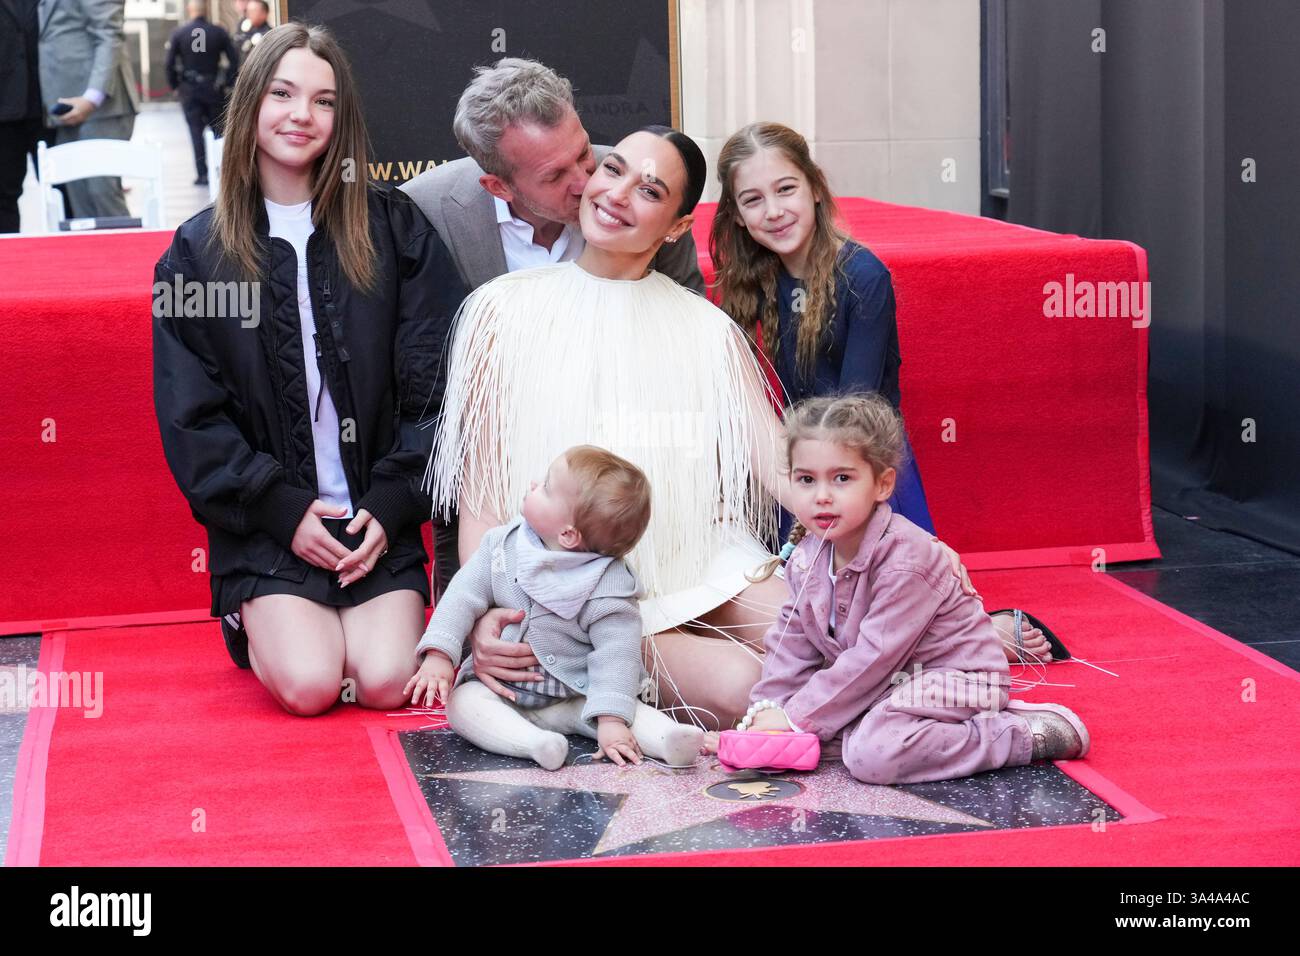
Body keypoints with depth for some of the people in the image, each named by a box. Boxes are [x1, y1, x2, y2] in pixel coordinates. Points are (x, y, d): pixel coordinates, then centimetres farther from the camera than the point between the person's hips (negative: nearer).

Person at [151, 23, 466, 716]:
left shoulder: (393, 230, 4)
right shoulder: (197, 252, 3)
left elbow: (436, 383, 1)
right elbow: (191, 418, 0)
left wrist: (390, 505, -9)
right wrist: (285, 510, -9)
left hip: (379, 515, 1)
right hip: (266, 522, -1)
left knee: (386, 682, -17)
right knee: (310, 685, -19)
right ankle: (259, 626, 16)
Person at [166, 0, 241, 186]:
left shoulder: (178, 33, -5)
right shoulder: (218, 32, -3)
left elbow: (170, 63, -6)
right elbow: (234, 58, -4)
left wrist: (175, 85, 5)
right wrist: (228, 82, 4)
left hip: (189, 89, -1)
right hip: (213, 88, 1)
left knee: (196, 131, 2)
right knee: (218, 129, 11)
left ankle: (202, 174, -3)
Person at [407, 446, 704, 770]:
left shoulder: (608, 585, -18)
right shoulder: (502, 545, -5)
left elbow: (617, 653, -21)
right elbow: (464, 595, -2)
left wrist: (610, 721, -31)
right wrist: (439, 654, -14)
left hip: (577, 697, -2)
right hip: (498, 690, 3)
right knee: (462, 702, -26)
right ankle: (533, 742, -45)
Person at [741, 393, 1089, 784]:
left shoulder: (904, 560, -26)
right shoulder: (806, 557, -2)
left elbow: (873, 658, -27)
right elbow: (792, 641, 6)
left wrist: (797, 717, -24)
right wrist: (767, 707, -8)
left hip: (951, 675, -10)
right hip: (893, 680, 10)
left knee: (871, 754, -30)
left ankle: (1028, 735, -20)